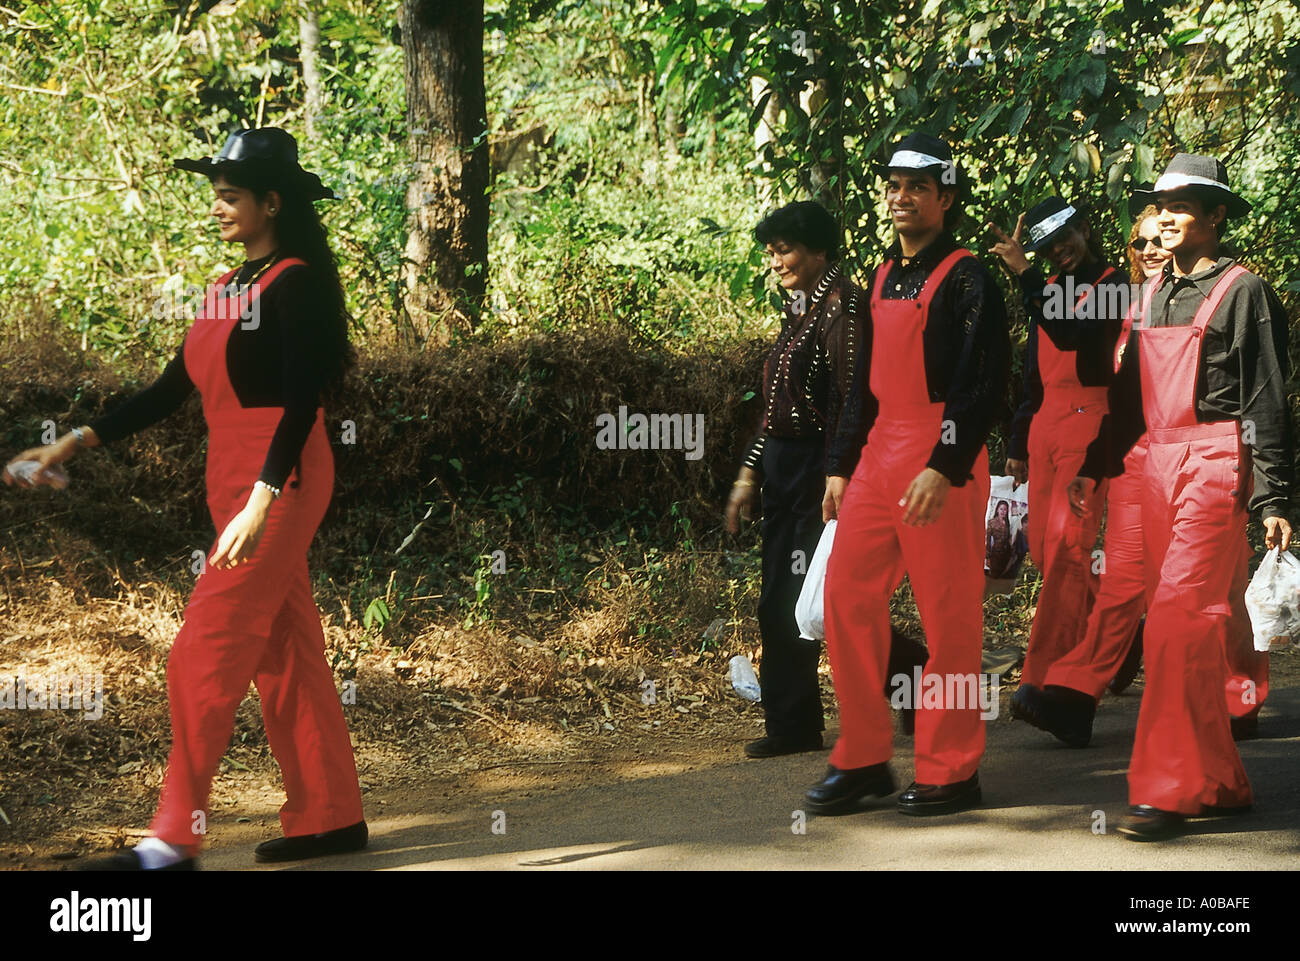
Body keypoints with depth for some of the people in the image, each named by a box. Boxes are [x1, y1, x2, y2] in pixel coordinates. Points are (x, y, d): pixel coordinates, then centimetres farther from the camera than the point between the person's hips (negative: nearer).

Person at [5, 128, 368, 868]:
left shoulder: (296, 282, -11)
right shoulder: (227, 291, 14)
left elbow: (302, 402, -19)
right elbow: (171, 391, 15)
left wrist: (262, 499, -26)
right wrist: (81, 441, 9)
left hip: (281, 480, -9)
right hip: (232, 477, 9)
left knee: (206, 654, -11)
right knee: (286, 652, 11)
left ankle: (176, 837, -10)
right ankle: (331, 816, 18)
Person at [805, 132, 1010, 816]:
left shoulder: (967, 279, -7)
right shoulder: (883, 277, 17)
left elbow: (984, 382, -14)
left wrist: (944, 468, -21)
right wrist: (842, 464, 18)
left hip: (940, 462, -8)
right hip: (879, 454, 8)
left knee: (948, 615, -3)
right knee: (847, 596, 4)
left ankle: (951, 772, 4)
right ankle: (863, 759, 13)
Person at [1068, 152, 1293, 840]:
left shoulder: (1242, 292, -4)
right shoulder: (1153, 293, 16)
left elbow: (1267, 402, -5)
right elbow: (1128, 395, 24)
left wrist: (1273, 500, -9)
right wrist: (1094, 467, 22)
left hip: (1219, 463, -7)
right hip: (1160, 465, 7)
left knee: (1179, 617, -16)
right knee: (1199, 627, 7)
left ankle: (1170, 790, -15)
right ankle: (1221, 784, 14)